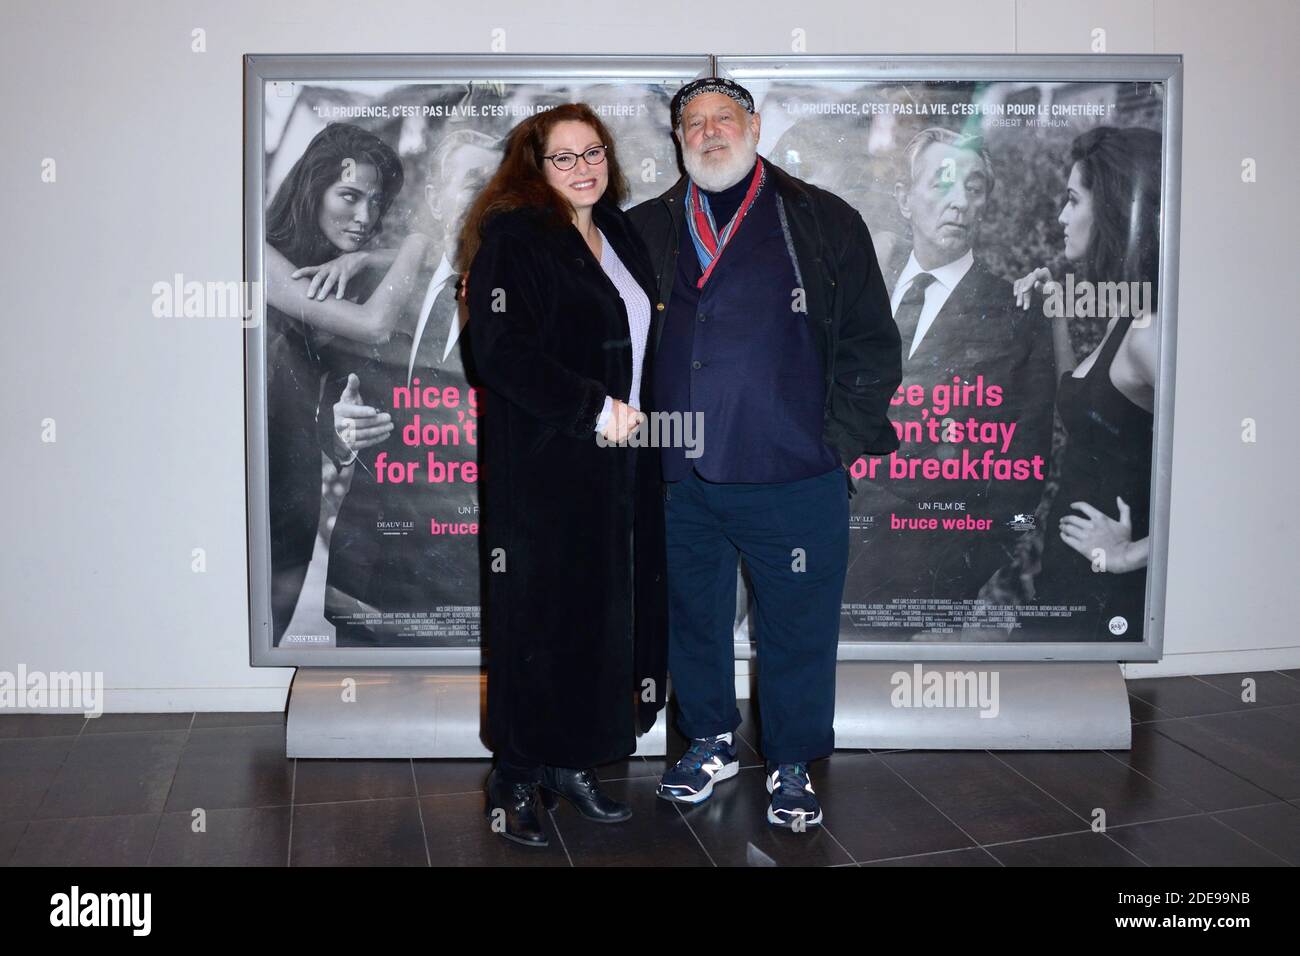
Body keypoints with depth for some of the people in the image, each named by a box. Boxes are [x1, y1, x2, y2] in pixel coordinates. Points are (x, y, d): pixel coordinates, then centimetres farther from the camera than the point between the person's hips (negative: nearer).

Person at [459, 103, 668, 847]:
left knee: (607, 612, 9)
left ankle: (574, 763, 23)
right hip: (543, 470, -7)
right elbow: (499, 349, -19)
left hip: (619, 463, 7)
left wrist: (638, 410, 11)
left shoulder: (620, 234, 14)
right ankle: (517, 781, 14)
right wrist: (594, 409, -19)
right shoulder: (513, 237, -8)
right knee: (542, 617, 0)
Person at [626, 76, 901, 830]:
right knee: (694, 618, 15)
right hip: (681, 480, 3)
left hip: (794, 479, -2)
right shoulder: (647, 229, 10)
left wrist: (841, 439, -4)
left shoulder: (822, 222, 3)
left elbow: (872, 340, 2)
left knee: (798, 628, 6)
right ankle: (710, 741, 35)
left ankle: (793, 765, 24)